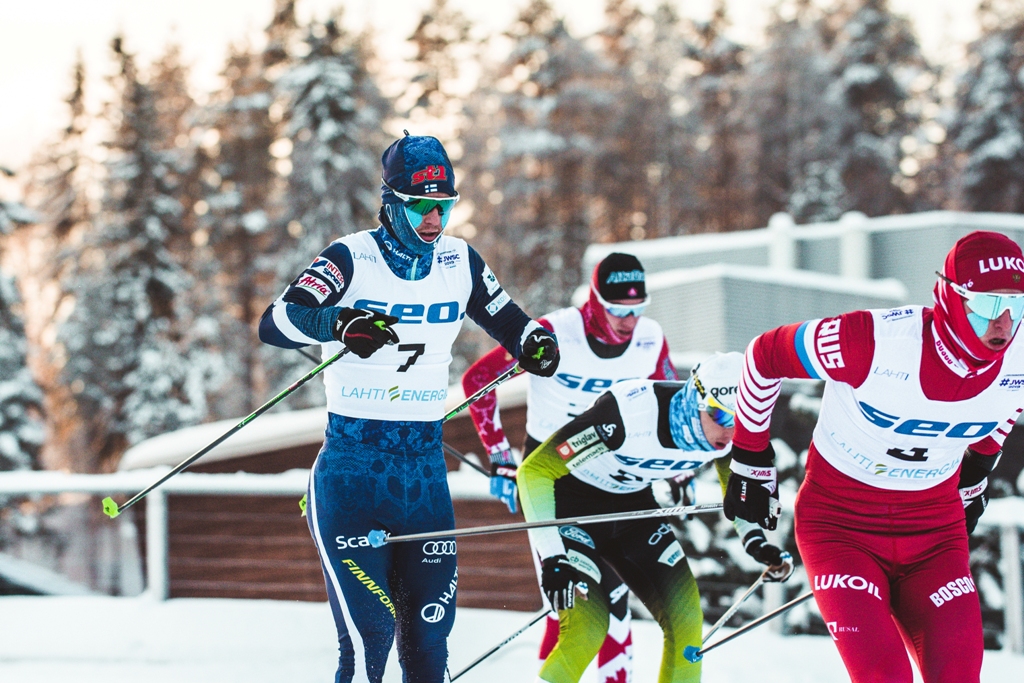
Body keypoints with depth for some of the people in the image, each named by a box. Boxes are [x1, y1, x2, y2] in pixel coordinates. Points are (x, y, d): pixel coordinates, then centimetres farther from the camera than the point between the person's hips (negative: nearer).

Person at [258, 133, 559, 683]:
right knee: (367, 635, -13)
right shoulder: (351, 258, -9)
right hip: (352, 468, -5)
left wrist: (534, 343, -4)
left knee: (430, 633, 4)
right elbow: (276, 323, -21)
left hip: (425, 470, 5)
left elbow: (505, 318, 20)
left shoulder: (459, 262, 7)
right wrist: (340, 323, -41)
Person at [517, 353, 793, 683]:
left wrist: (755, 539, -7)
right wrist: (552, 557, -34)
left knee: (685, 618, -5)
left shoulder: (727, 428, -16)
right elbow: (534, 470, -30)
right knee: (587, 629, -20)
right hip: (567, 504, -6)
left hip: (633, 506, 6)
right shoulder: (631, 412, -35)